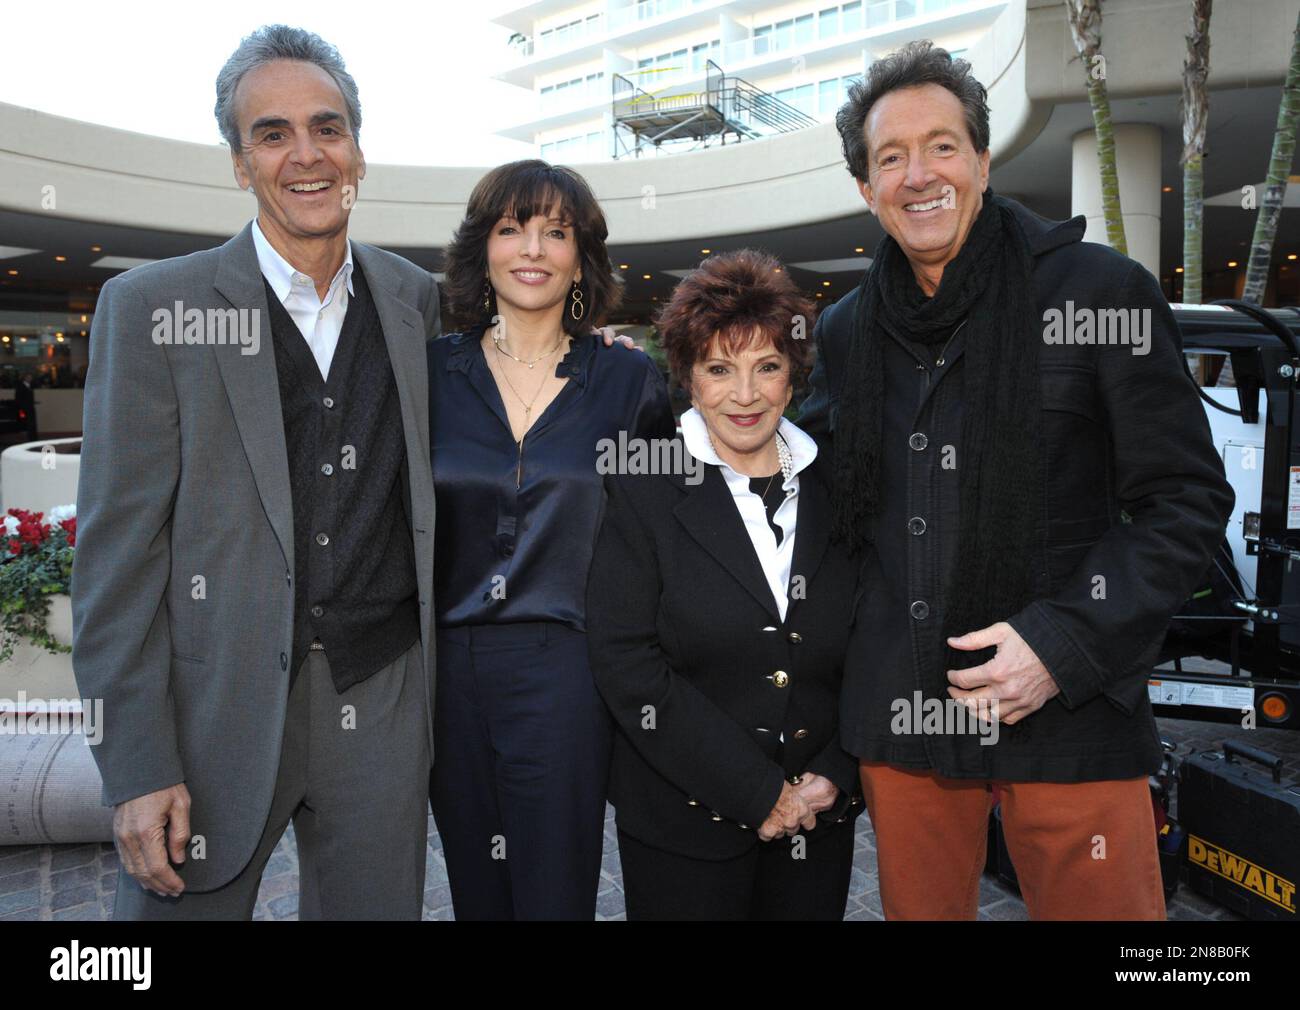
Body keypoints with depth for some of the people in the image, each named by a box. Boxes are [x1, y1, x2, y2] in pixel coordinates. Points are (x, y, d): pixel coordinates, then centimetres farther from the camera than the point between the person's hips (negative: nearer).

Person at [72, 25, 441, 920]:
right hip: (218, 710, -2)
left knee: (378, 906, 16)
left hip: (384, 703, 3)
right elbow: (118, 550, -6)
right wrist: (137, 767, -10)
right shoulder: (152, 307, -4)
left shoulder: (419, 300, 5)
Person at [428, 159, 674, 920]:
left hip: (563, 677, -2)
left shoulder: (630, 383, 0)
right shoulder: (429, 373, 2)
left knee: (556, 898, 6)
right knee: (475, 895, 17)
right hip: (449, 674, 2)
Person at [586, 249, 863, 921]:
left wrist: (835, 777, -6)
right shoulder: (644, 491, -8)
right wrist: (756, 792, -15)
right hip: (684, 823, -3)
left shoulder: (834, 490, 2)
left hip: (820, 816, 3)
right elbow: (626, 663, -14)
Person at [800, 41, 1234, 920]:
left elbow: (1188, 501, -5)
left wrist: (1065, 643, -15)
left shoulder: (1102, 290, -5)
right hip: (899, 714, 4)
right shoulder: (845, 331, 9)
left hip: (1070, 713, -3)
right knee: (919, 905, 16)